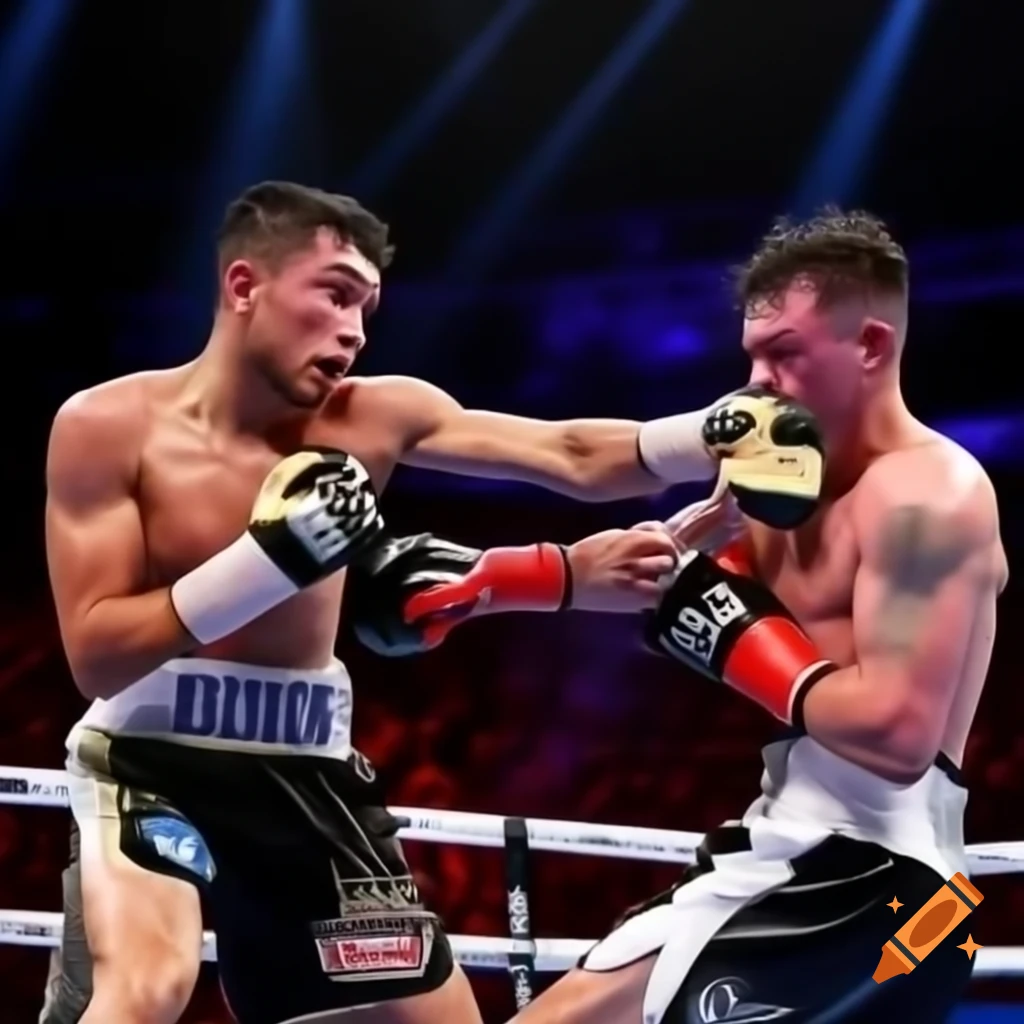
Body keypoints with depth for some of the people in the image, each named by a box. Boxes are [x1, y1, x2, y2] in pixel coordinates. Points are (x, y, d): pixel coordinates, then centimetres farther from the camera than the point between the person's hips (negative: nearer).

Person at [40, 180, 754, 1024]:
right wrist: (270, 559, -27)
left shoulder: (374, 418, -2)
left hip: (305, 776, 5)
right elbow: (95, 656, -16)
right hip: (148, 761, -4)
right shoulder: (108, 426, -11)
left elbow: (580, 459, -6)